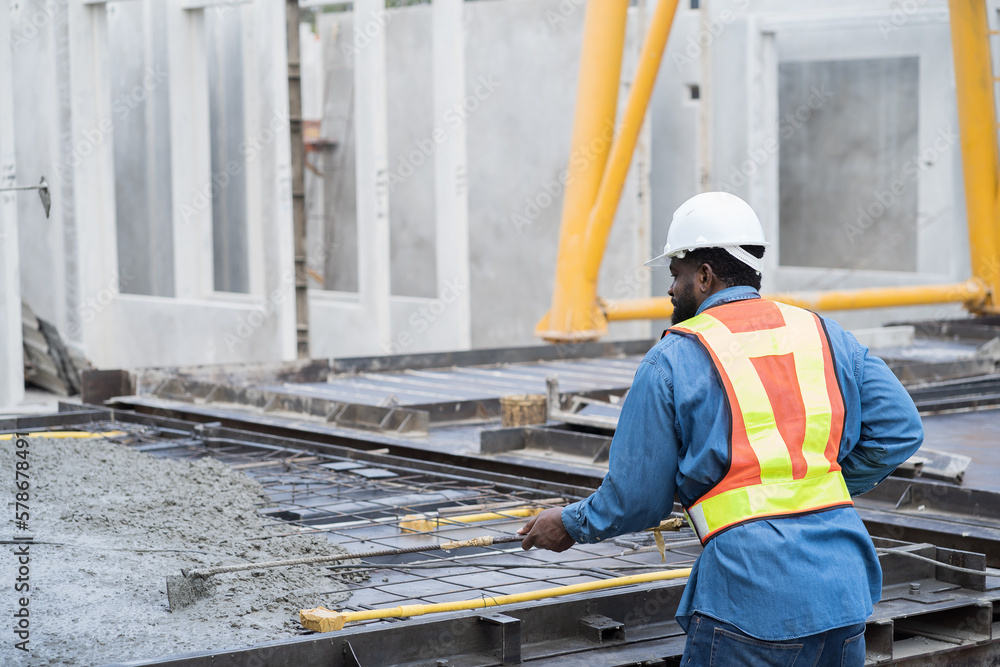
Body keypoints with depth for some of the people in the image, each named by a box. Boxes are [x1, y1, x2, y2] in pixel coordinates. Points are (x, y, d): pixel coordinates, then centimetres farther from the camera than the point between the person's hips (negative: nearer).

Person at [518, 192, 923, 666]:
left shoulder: (673, 360, 1)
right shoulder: (823, 335, 13)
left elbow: (638, 498, 3)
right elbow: (900, 429, 11)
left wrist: (571, 525, 21)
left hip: (752, 597, -5)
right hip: (843, 589, 5)